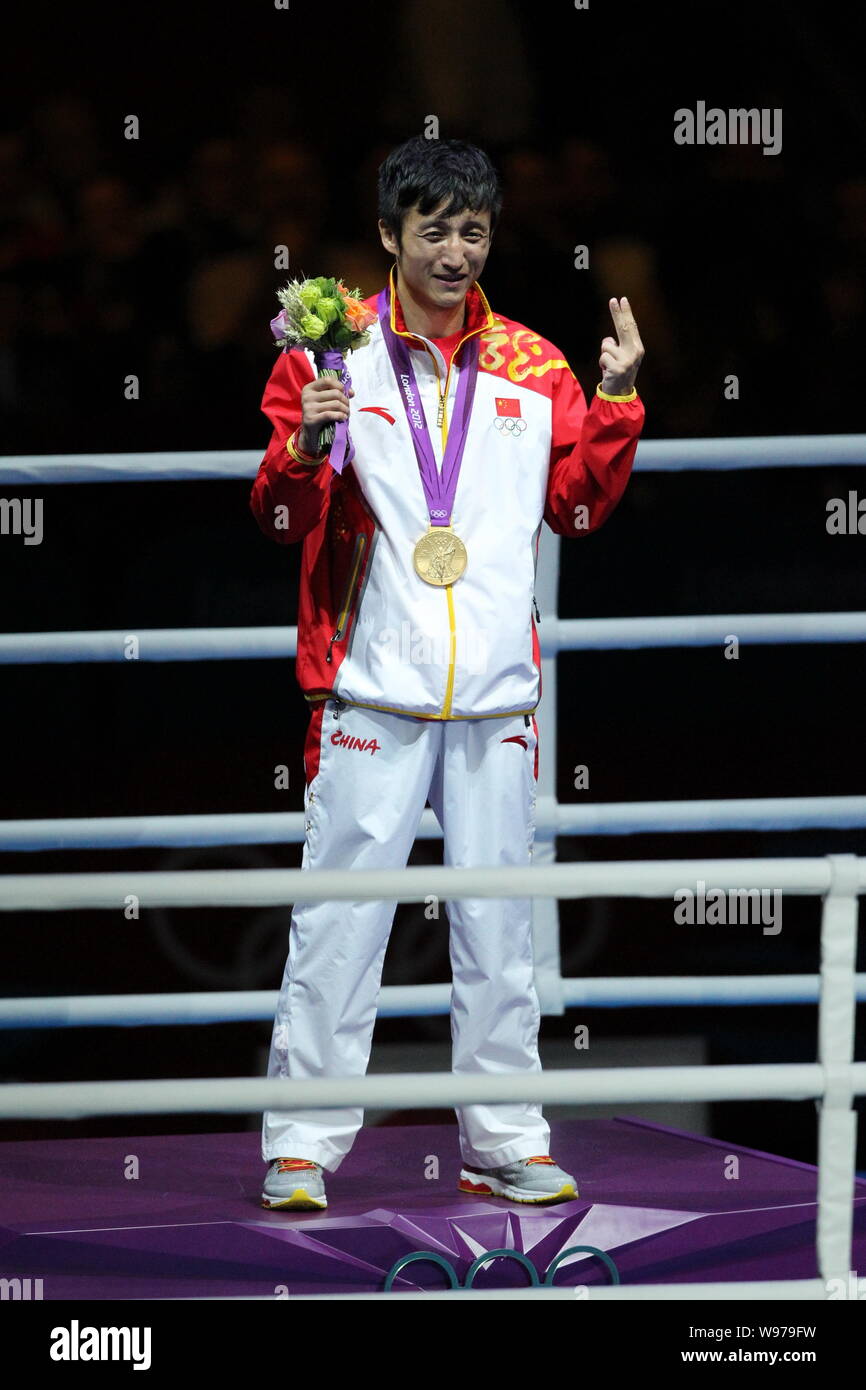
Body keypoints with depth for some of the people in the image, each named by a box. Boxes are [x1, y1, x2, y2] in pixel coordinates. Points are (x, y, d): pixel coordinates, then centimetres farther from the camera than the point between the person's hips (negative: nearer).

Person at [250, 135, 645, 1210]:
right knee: (340, 918, -5)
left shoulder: (531, 366, 10)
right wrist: (303, 449, -18)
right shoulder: (332, 353, 2)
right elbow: (277, 516, 2)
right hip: (372, 690, -3)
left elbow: (579, 504, 12)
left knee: (499, 925, 7)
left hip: (497, 695, 3)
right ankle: (302, 1144, 0)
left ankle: (503, 1143, 14)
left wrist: (615, 400, 0)